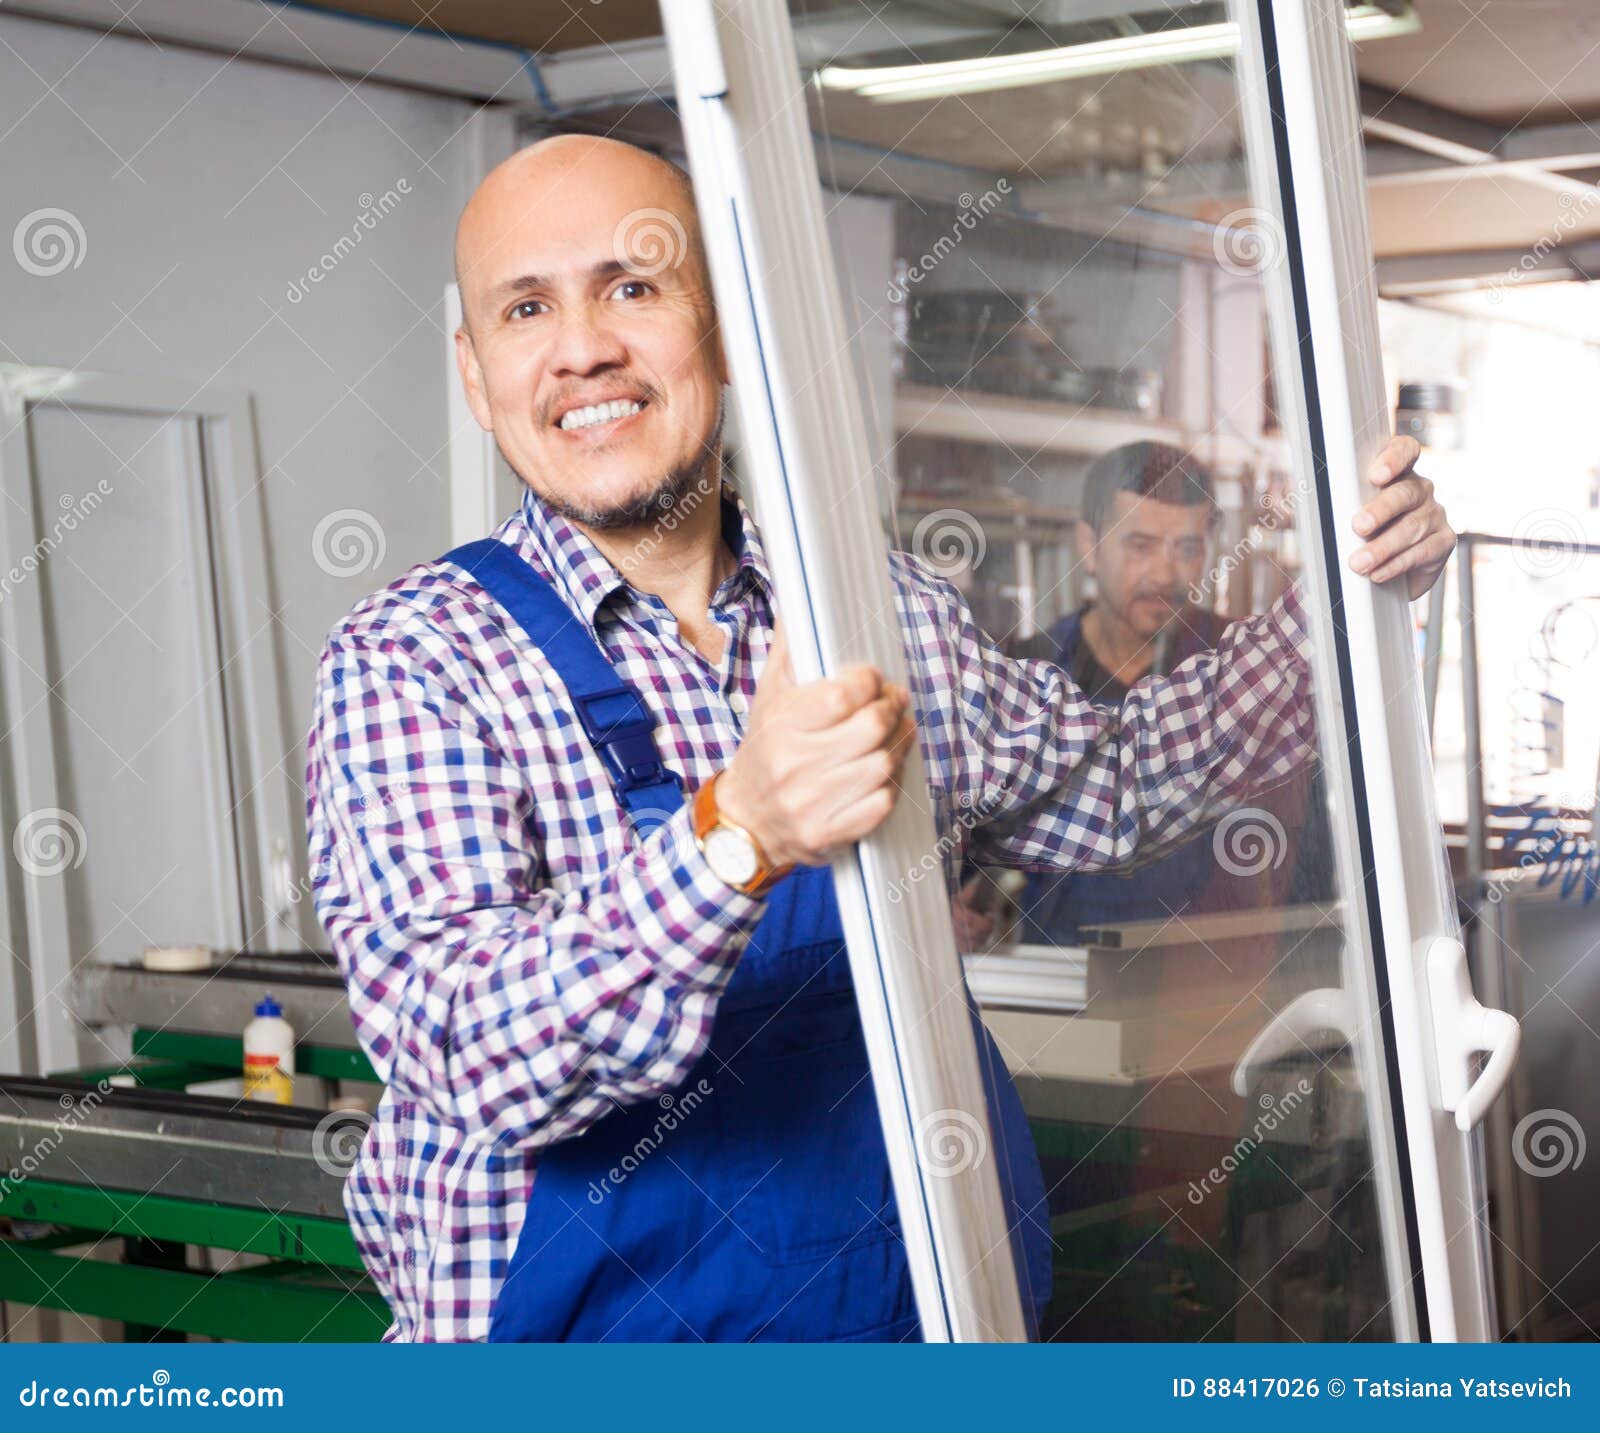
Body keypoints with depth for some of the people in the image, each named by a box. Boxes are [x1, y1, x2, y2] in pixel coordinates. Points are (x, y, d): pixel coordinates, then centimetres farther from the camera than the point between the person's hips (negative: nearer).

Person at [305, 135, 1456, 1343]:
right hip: (607, 1333, -4)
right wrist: (735, 836, -38)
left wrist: (1337, 594, 6)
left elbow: (1105, 790, 17)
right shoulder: (413, 660, -12)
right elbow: (467, 1062, -24)